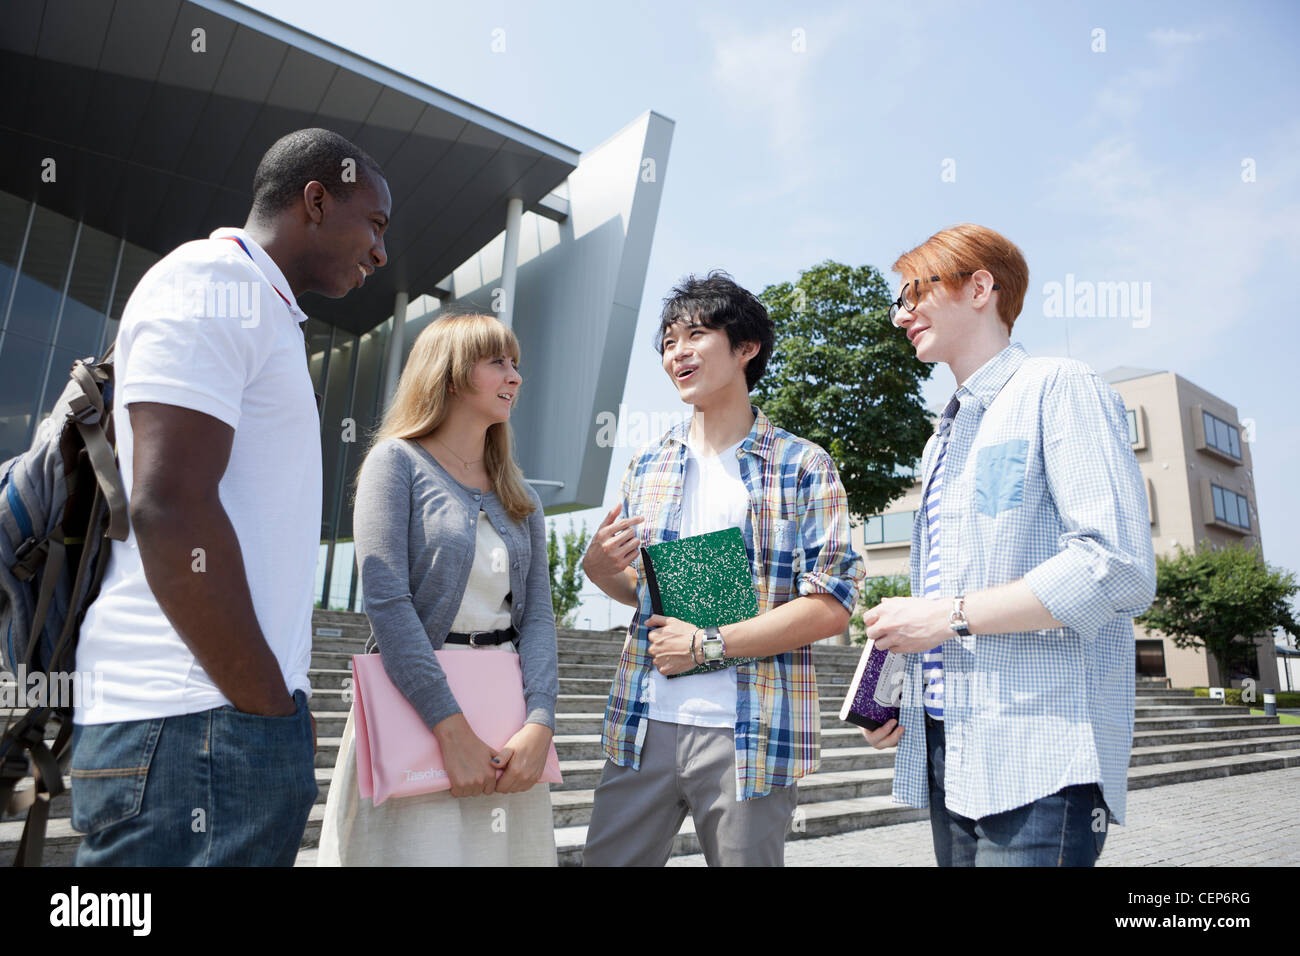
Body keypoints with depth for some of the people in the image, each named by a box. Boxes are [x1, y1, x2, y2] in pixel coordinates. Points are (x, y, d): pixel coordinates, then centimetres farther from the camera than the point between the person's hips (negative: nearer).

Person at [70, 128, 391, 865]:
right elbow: (168, 506, -21)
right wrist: (273, 706, -15)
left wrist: (284, 701, 14)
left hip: (245, 711, 9)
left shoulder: (259, 308, 21)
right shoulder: (215, 280, -8)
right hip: (202, 725, -9)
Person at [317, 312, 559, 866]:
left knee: (503, 848, 11)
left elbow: (537, 614, 3)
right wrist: (454, 730, -19)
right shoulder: (398, 461, -4)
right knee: (419, 848, 0)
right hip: (417, 709, -5)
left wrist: (539, 725, -12)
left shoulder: (520, 498, 12)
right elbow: (386, 602, -15)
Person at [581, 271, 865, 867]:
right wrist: (599, 568, -4)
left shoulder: (803, 467, -4)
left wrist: (707, 645, -14)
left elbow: (831, 607, -10)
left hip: (746, 734, -4)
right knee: (605, 858, 11)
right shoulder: (648, 465, 10)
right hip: (643, 727, 4)